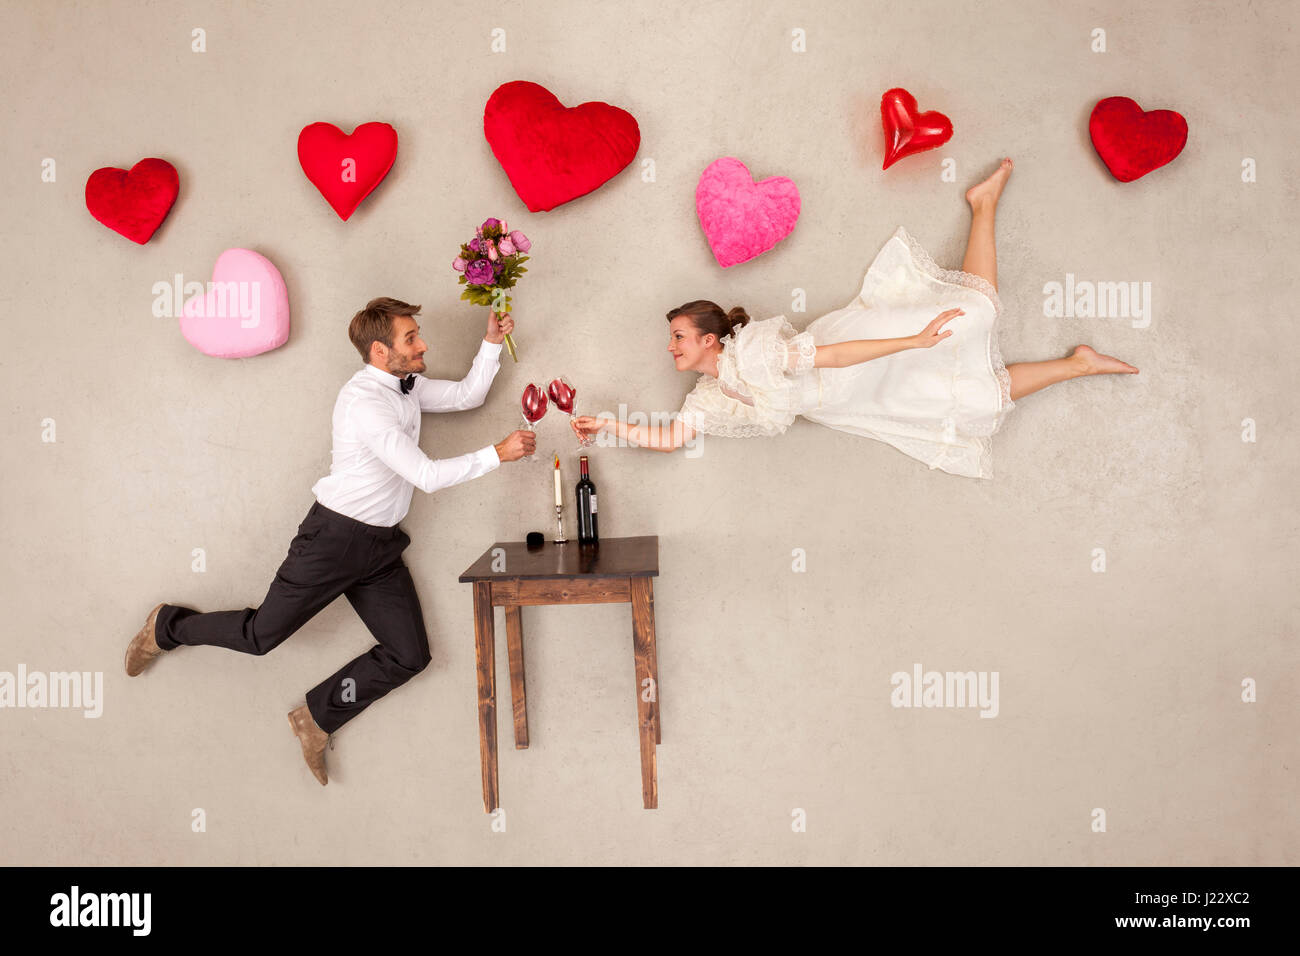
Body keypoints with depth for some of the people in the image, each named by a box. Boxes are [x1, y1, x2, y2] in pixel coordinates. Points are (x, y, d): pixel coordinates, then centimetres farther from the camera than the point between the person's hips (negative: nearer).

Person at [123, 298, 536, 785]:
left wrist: (491, 342, 7)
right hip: (335, 536, -8)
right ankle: (167, 627, 30)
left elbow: (468, 395, 19)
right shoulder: (363, 399, -21)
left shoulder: (407, 385, 7)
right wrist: (497, 453, -19)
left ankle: (317, 718, 16)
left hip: (382, 544, 8)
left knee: (410, 656, 1)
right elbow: (427, 475, -25)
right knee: (261, 635, 2)